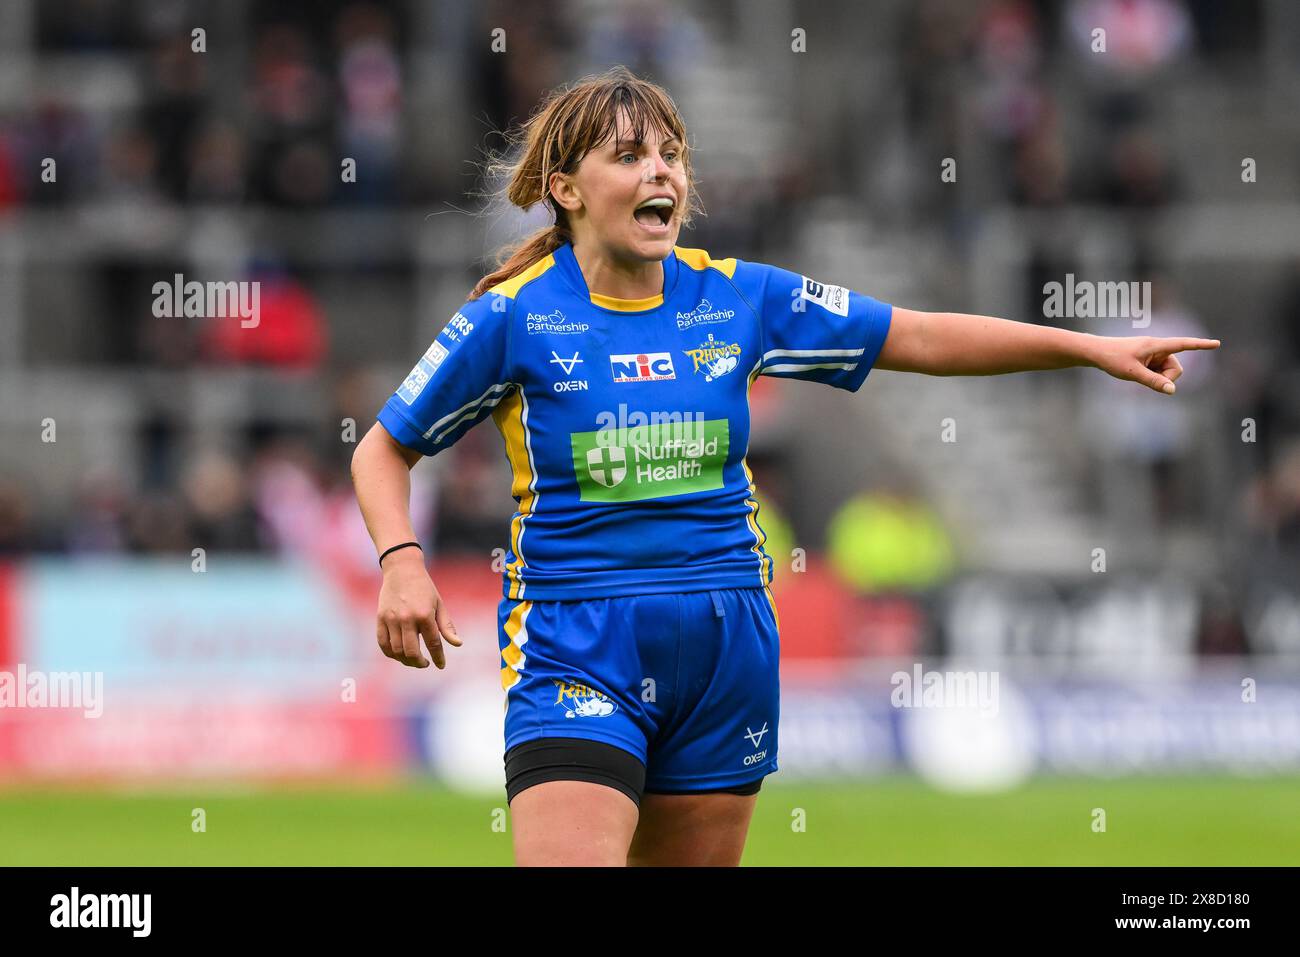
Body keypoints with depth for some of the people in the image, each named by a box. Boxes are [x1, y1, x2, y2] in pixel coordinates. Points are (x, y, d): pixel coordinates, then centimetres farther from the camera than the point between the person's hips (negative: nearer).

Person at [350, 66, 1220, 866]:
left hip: (726, 658, 4)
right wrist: (403, 564, -11)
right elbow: (386, 449, 6)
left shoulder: (739, 299, 4)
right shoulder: (513, 316, -4)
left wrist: (1096, 348, 7)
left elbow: (923, 338, 10)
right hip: (575, 655, -4)